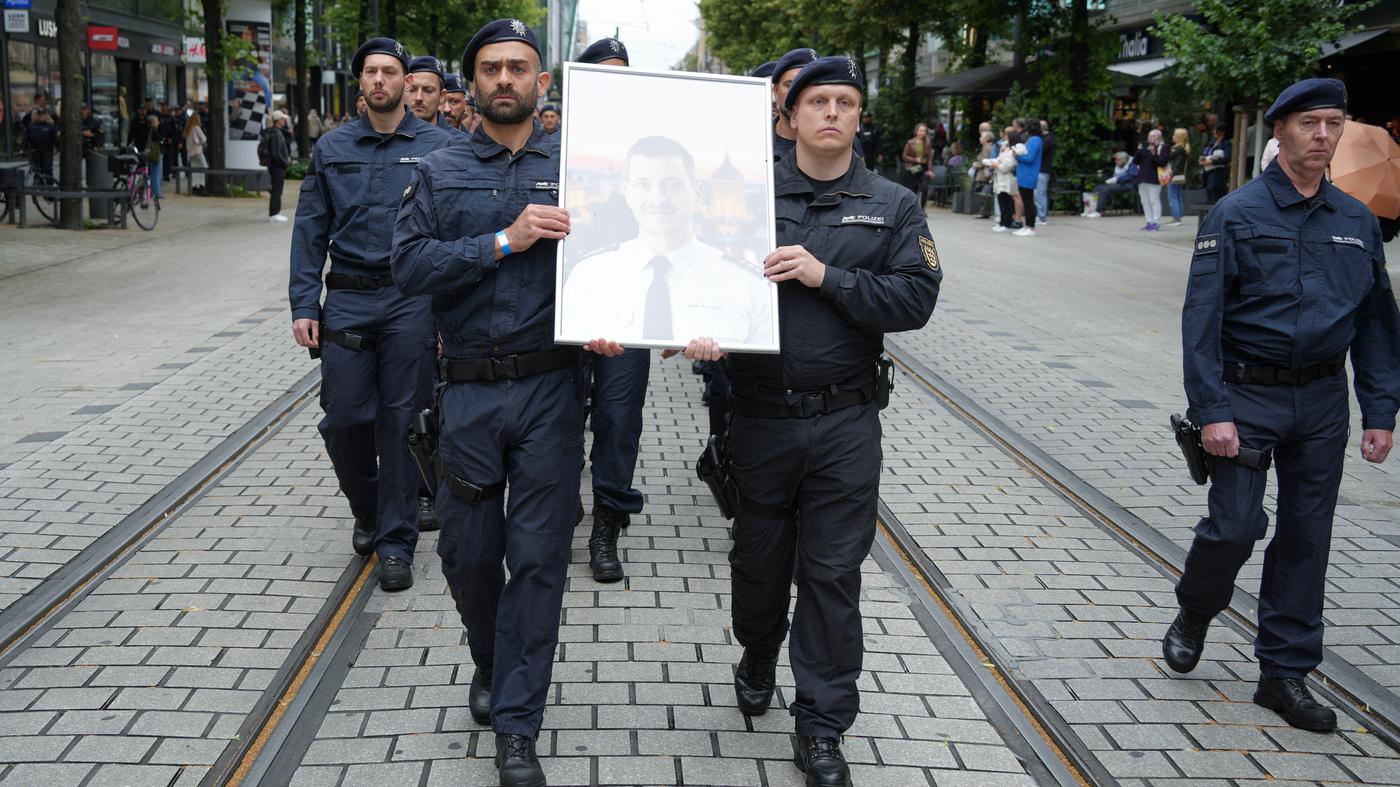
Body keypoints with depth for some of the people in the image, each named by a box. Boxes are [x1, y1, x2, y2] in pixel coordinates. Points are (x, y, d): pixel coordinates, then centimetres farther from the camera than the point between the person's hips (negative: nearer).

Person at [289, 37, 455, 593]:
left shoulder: (437, 146, 3)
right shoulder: (332, 147, 9)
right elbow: (310, 230, 8)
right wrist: (304, 305, 0)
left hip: (412, 301, -2)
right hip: (348, 298, 2)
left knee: (401, 420, 1)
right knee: (342, 418, 1)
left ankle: (396, 540, 12)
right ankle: (368, 511, 28)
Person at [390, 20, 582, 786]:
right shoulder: (439, 171, 7)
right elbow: (409, 265, -6)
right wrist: (504, 241, -15)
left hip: (550, 387, -1)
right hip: (468, 388, 1)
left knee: (538, 558, 1)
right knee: (468, 550, 11)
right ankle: (490, 662, 40)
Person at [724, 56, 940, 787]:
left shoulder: (892, 206, 3)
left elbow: (916, 299, -8)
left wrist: (826, 276, -17)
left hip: (845, 421, 0)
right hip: (760, 417, 0)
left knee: (833, 574, 4)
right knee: (759, 557, 17)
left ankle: (822, 725, 17)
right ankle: (757, 660, 45)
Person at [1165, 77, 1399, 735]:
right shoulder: (1236, 215, -6)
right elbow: (1202, 317, -10)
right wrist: (1211, 410, -17)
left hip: (1322, 401, 4)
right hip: (1247, 395, -4)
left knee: (1306, 537, 7)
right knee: (1235, 526, -7)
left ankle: (1285, 673, 18)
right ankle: (1194, 615, 25)